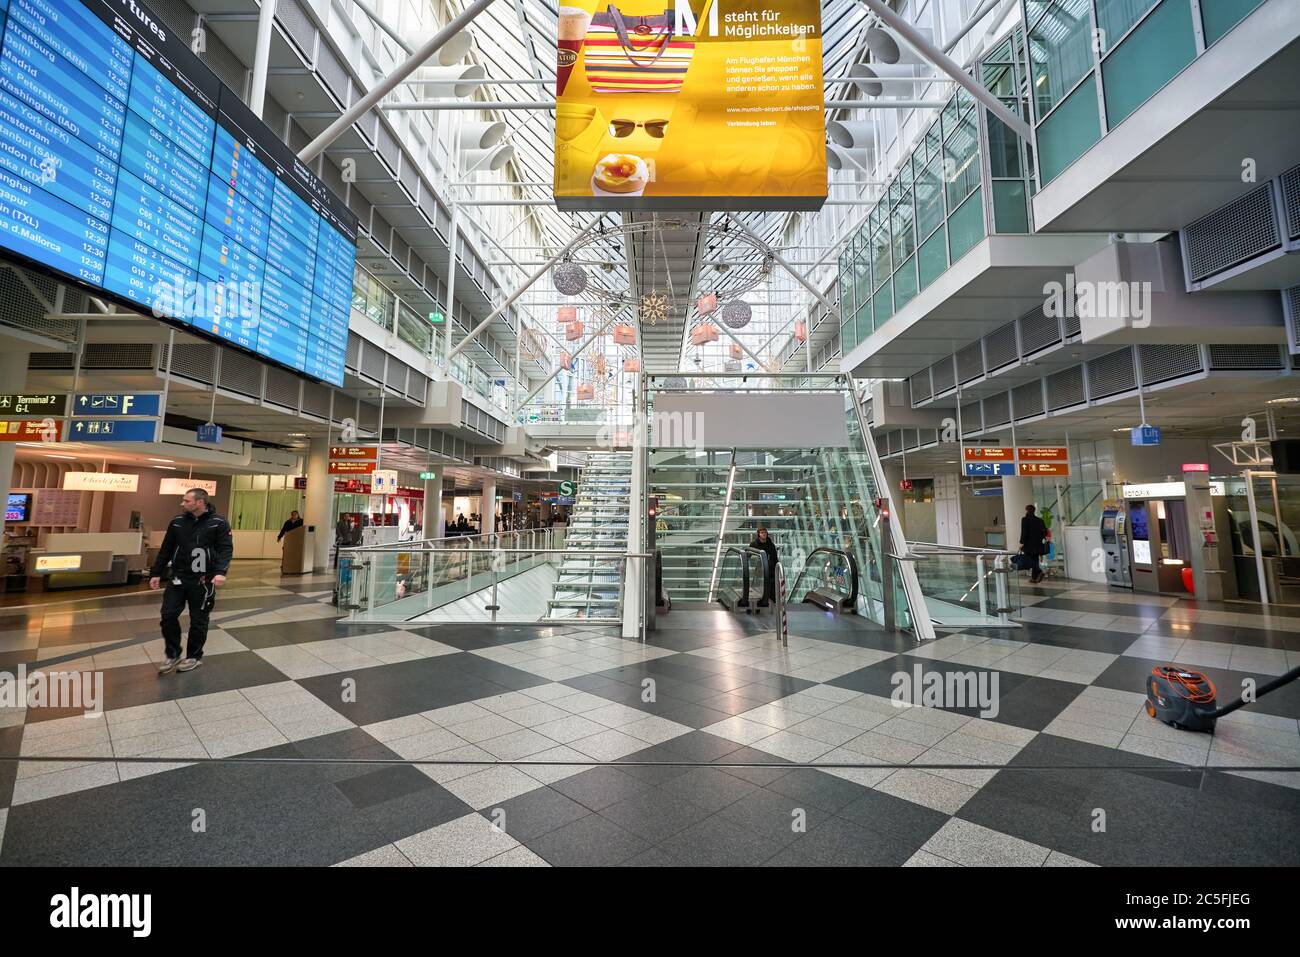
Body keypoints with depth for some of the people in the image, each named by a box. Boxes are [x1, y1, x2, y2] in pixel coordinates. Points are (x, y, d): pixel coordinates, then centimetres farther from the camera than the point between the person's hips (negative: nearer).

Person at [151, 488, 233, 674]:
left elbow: (226, 549, -13)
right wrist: (156, 573, 11)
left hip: (203, 581, -4)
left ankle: (194, 657, 22)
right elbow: (166, 550, 13)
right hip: (178, 577, 4)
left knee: (198, 621, 5)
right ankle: (172, 655, 19)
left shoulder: (218, 523, -8)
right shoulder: (177, 522, 5)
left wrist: (220, 571, -27)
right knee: (168, 615, 1)